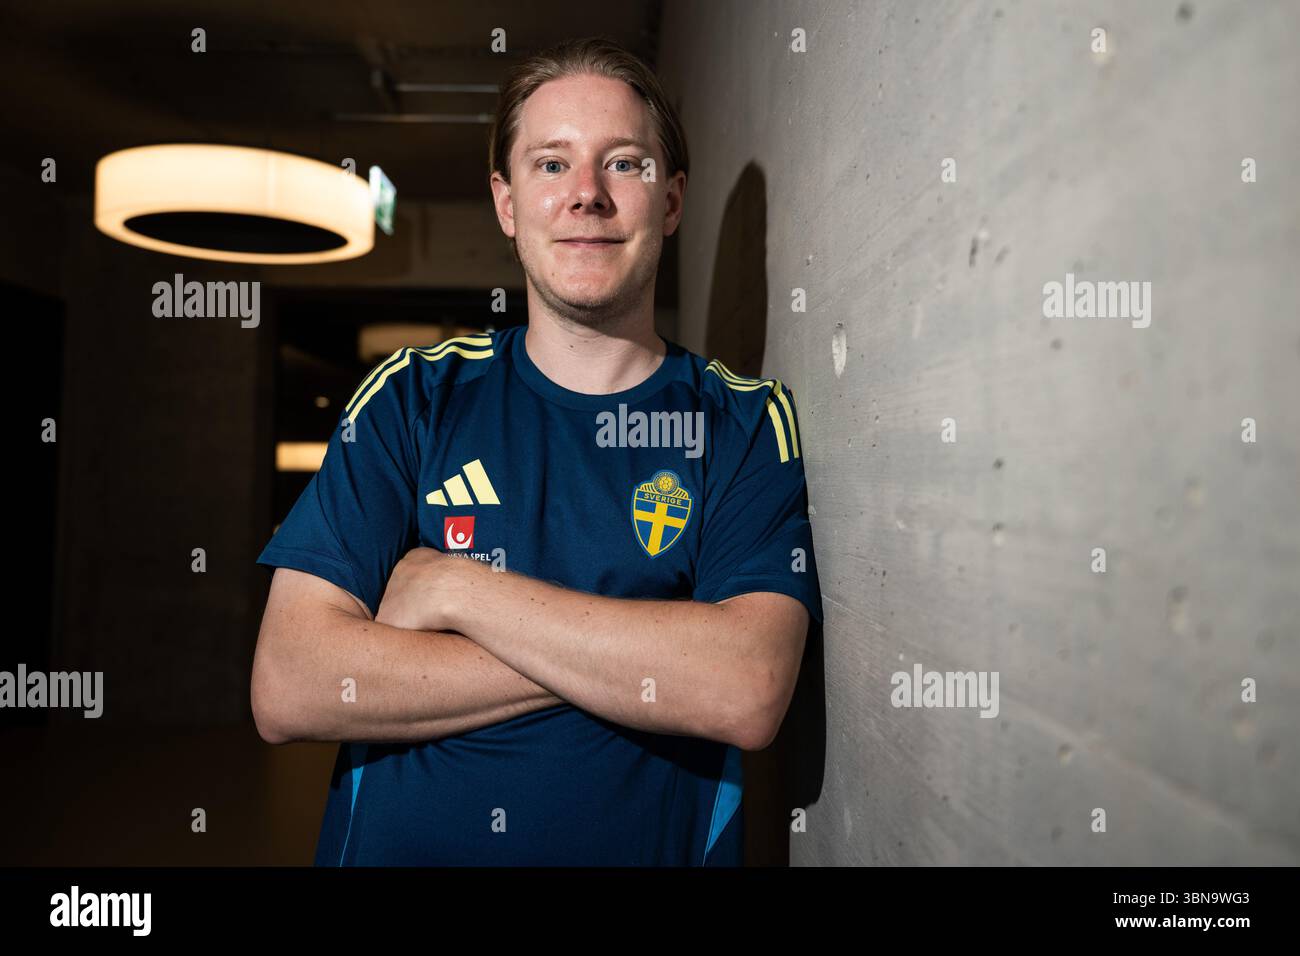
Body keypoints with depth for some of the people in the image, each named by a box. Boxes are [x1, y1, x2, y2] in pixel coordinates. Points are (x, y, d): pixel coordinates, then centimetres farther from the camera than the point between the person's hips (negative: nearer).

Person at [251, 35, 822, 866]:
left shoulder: (746, 420, -2)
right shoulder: (412, 396, 0)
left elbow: (748, 694, -16)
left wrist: (456, 588, -14)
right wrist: (641, 658, -14)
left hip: (652, 844, 0)